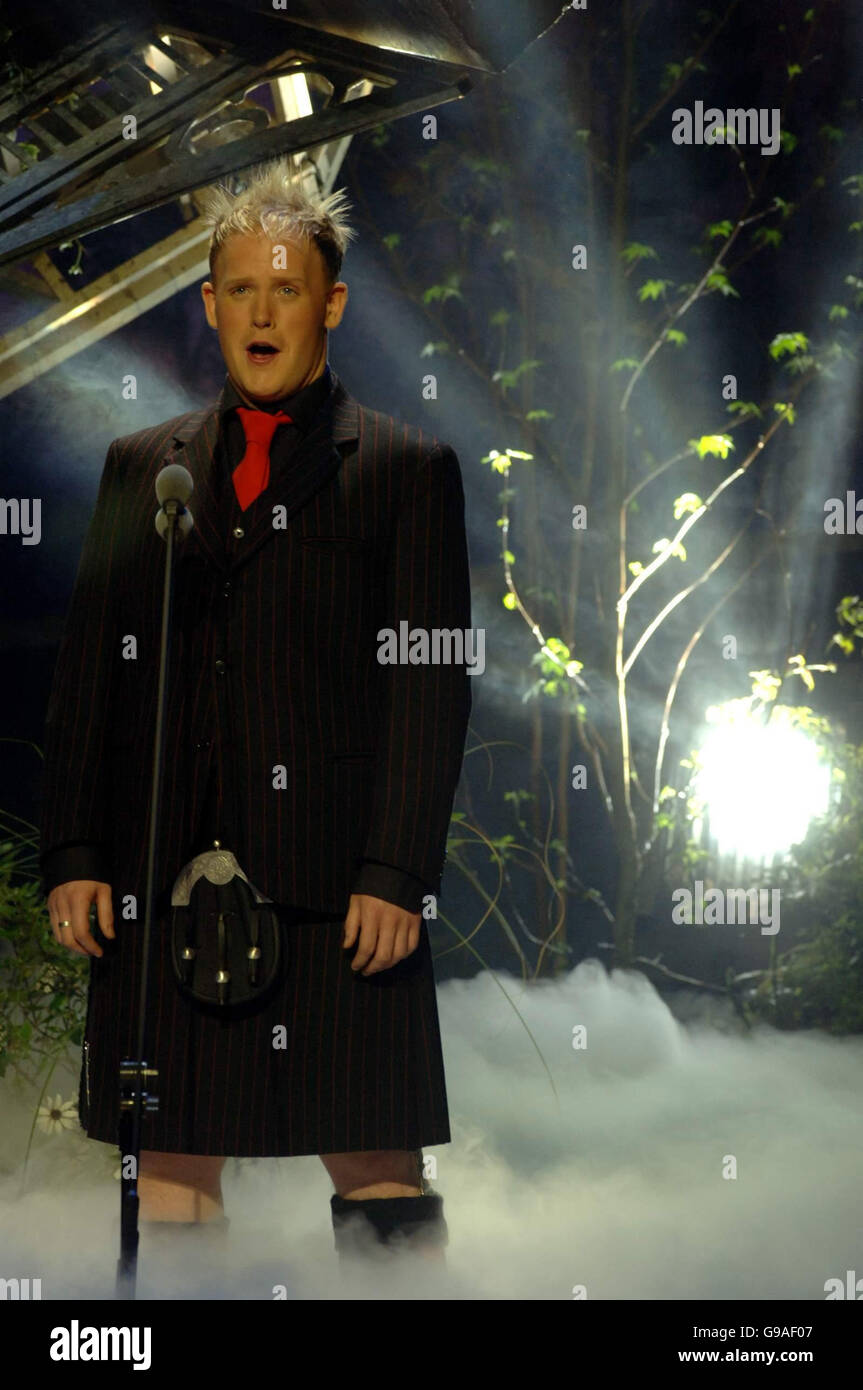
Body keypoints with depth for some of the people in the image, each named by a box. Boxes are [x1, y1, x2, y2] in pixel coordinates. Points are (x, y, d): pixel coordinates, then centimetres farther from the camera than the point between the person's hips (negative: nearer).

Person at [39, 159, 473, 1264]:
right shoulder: (141, 465, 15)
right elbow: (87, 667, 12)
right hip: (160, 877, 3)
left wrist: (396, 873, -10)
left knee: (377, 1163, 0)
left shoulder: (407, 468, 5)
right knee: (168, 1165, 7)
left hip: (338, 885, -3)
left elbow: (431, 686, -2)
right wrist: (72, 854, 3)